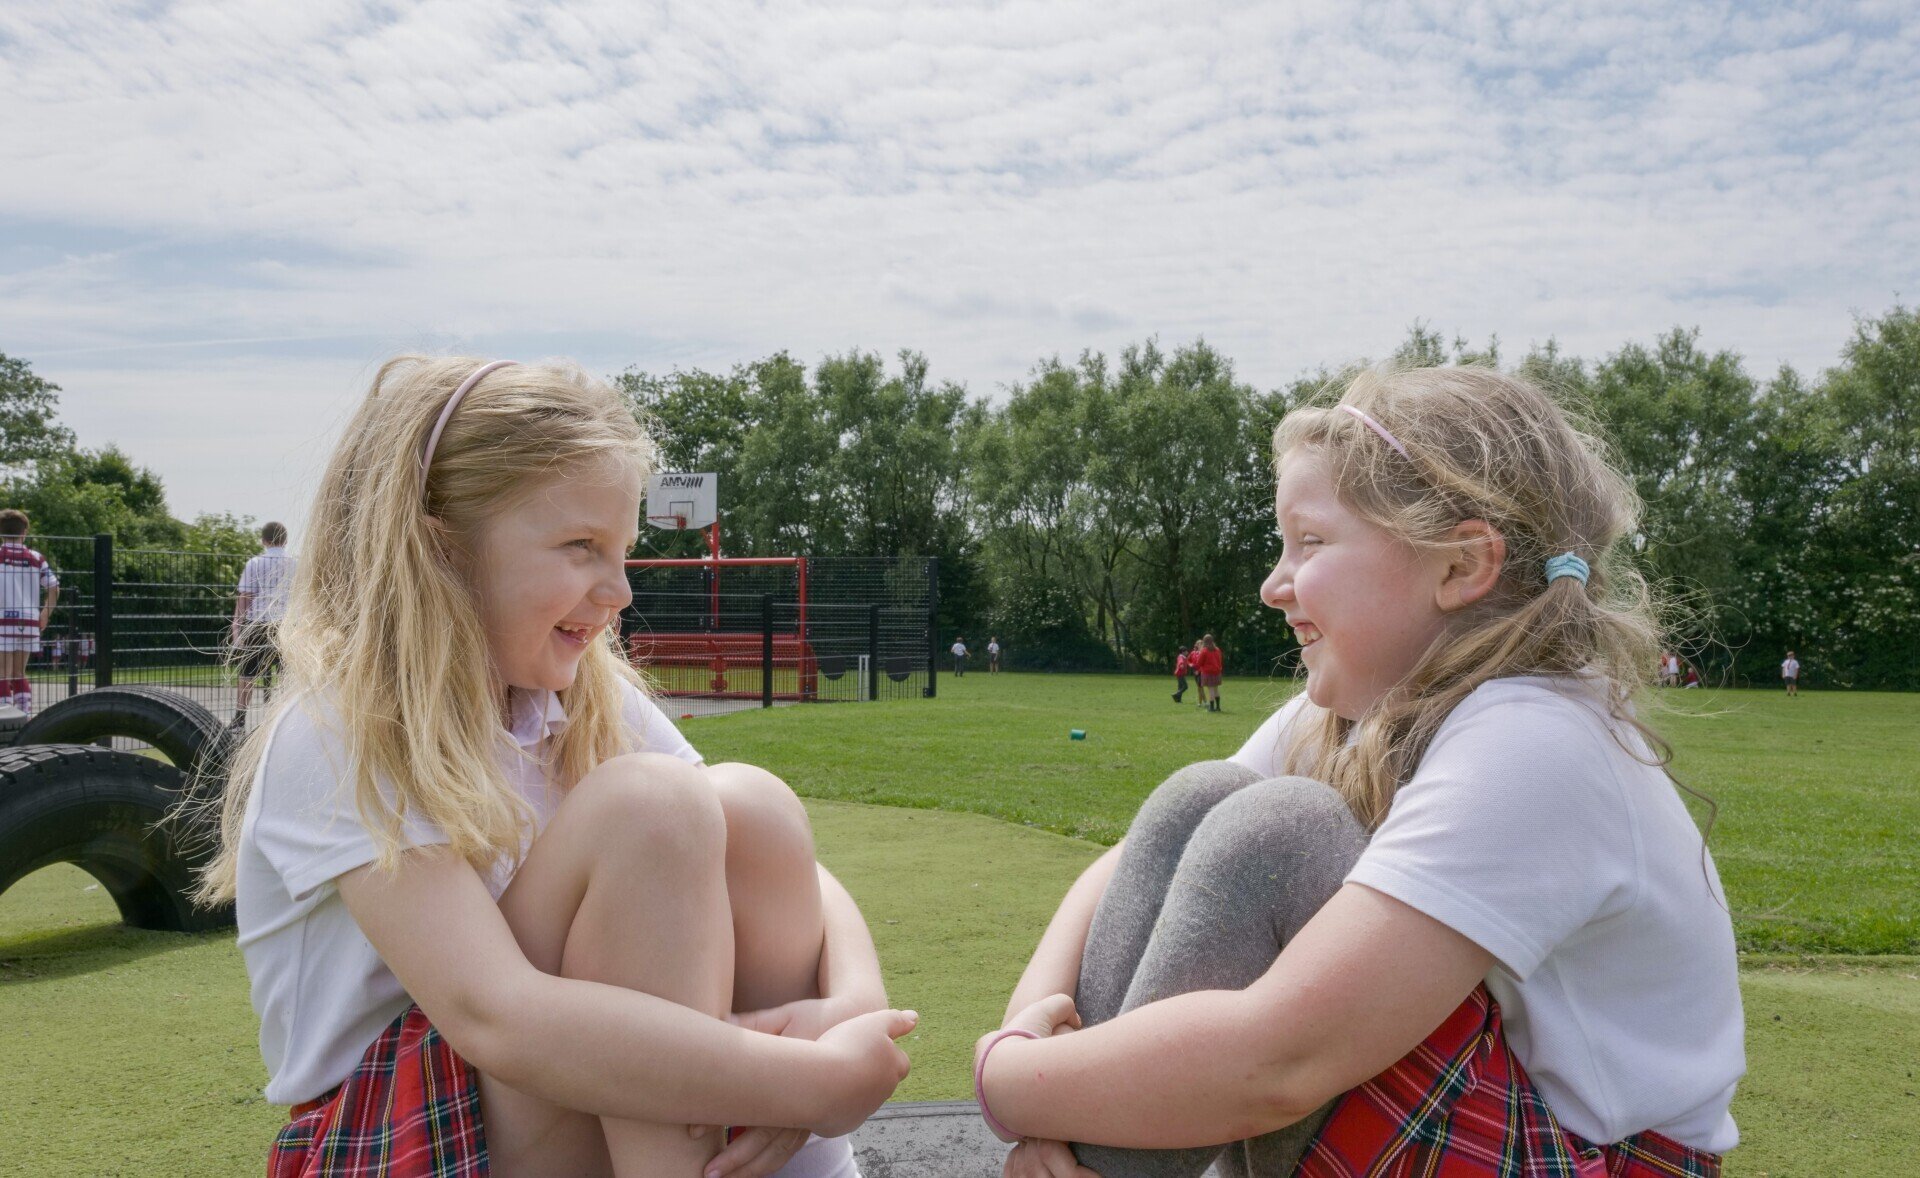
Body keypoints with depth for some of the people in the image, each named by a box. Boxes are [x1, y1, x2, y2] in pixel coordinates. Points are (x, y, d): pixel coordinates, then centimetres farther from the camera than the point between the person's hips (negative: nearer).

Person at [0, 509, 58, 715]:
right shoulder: (36, 558, 7)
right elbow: (54, 589, 2)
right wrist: (45, 615, 11)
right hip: (29, 621, 3)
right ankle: (26, 716, 11)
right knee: (19, 673, 15)